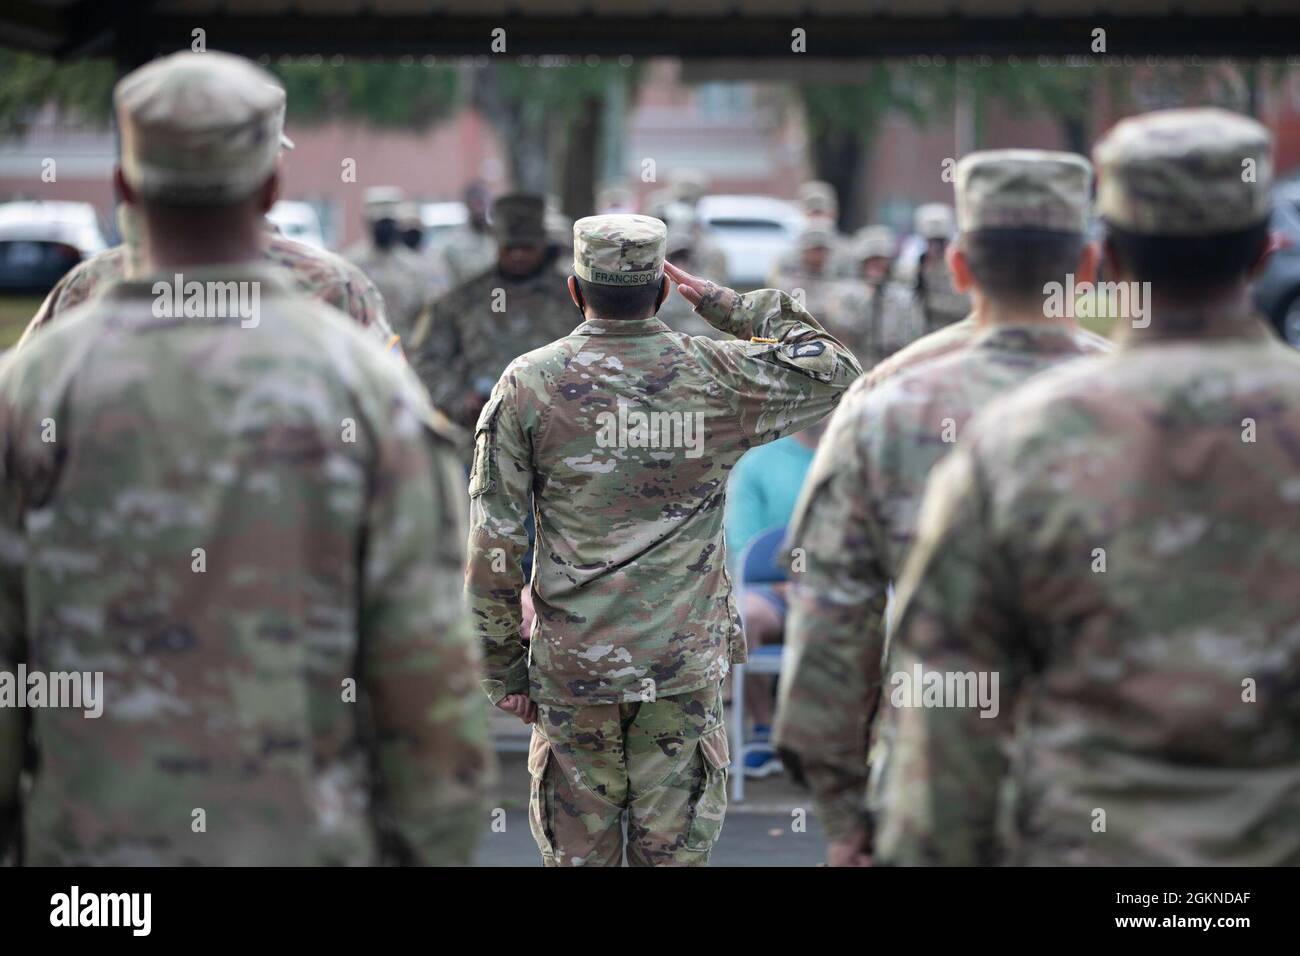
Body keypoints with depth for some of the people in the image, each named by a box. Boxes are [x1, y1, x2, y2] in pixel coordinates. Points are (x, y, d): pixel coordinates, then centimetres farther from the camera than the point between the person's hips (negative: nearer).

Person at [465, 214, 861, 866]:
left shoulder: (527, 384, -5)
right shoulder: (716, 377, -4)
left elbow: (493, 546, -5)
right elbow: (836, 371, 13)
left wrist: (502, 667, 3)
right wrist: (723, 304, 11)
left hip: (573, 665, 0)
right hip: (686, 665, 0)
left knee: (577, 850, 9)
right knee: (674, 852, 8)